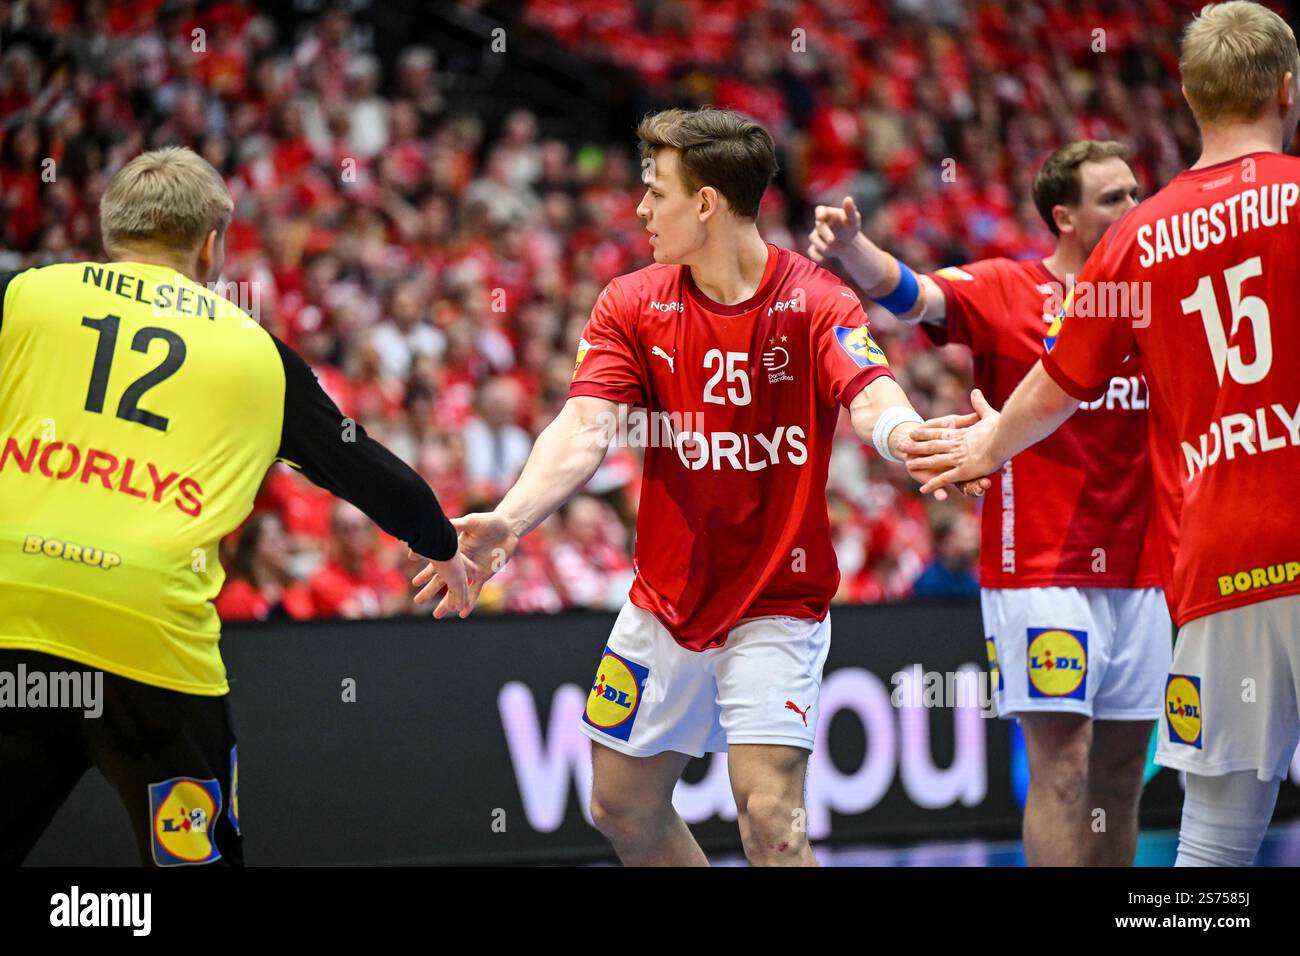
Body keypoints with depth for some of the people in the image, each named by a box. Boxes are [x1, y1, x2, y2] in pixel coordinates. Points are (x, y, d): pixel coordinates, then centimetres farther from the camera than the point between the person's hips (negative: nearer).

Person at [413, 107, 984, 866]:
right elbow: (585, 431, -15)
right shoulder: (631, 305, -3)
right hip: (665, 599, 5)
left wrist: (917, 441, -54)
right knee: (624, 809, 12)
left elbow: (875, 404, -29)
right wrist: (509, 520, -34)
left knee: (771, 817, -18)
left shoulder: (815, 303, -13)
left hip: (776, 602, -5)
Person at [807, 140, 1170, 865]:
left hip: (1137, 576, 5)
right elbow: (908, 293, -20)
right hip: (1041, 574, -5)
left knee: (1122, 777, 8)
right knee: (1062, 767, -10)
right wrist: (851, 245, -39)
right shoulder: (1004, 290, -5)